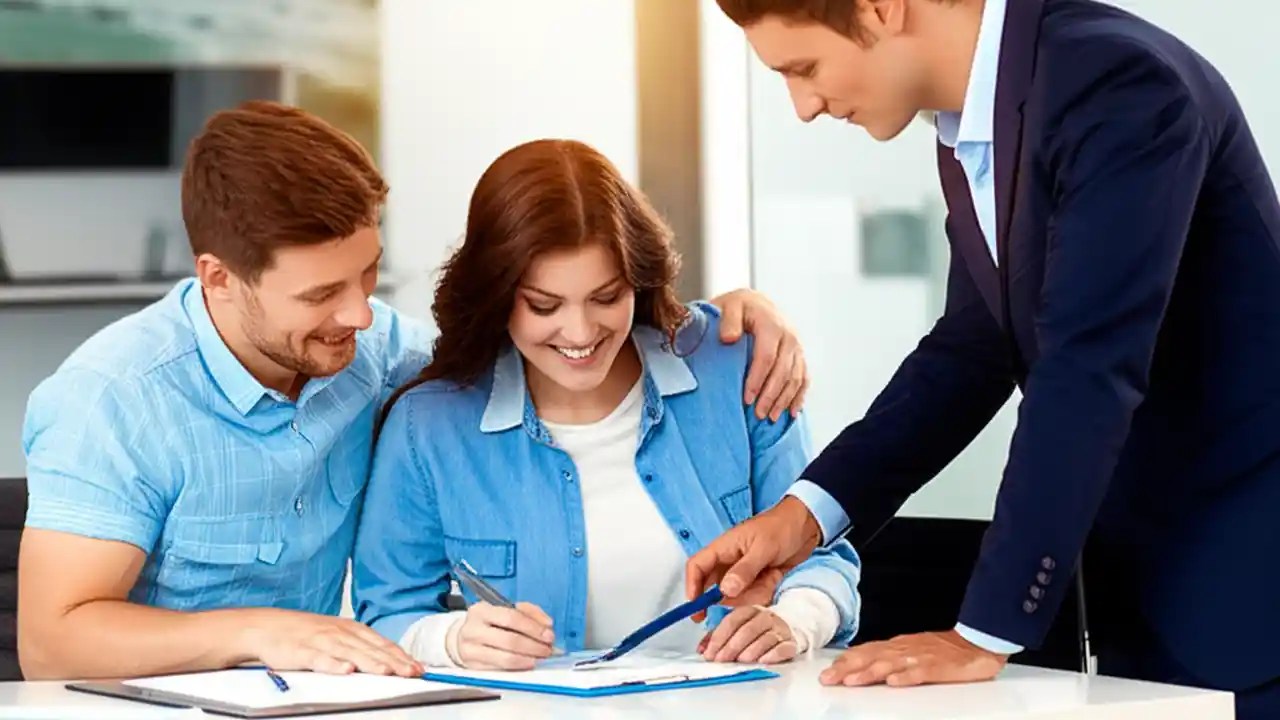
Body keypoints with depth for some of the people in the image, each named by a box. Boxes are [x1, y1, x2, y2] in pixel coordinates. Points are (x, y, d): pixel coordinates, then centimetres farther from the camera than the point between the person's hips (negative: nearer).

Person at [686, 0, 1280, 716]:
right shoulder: (970, 136, 5)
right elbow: (973, 349, 13)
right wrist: (810, 511, 1)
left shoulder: (1117, 84, -22)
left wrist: (985, 633, -25)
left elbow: (1088, 373, -26)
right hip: (1151, 571, 8)